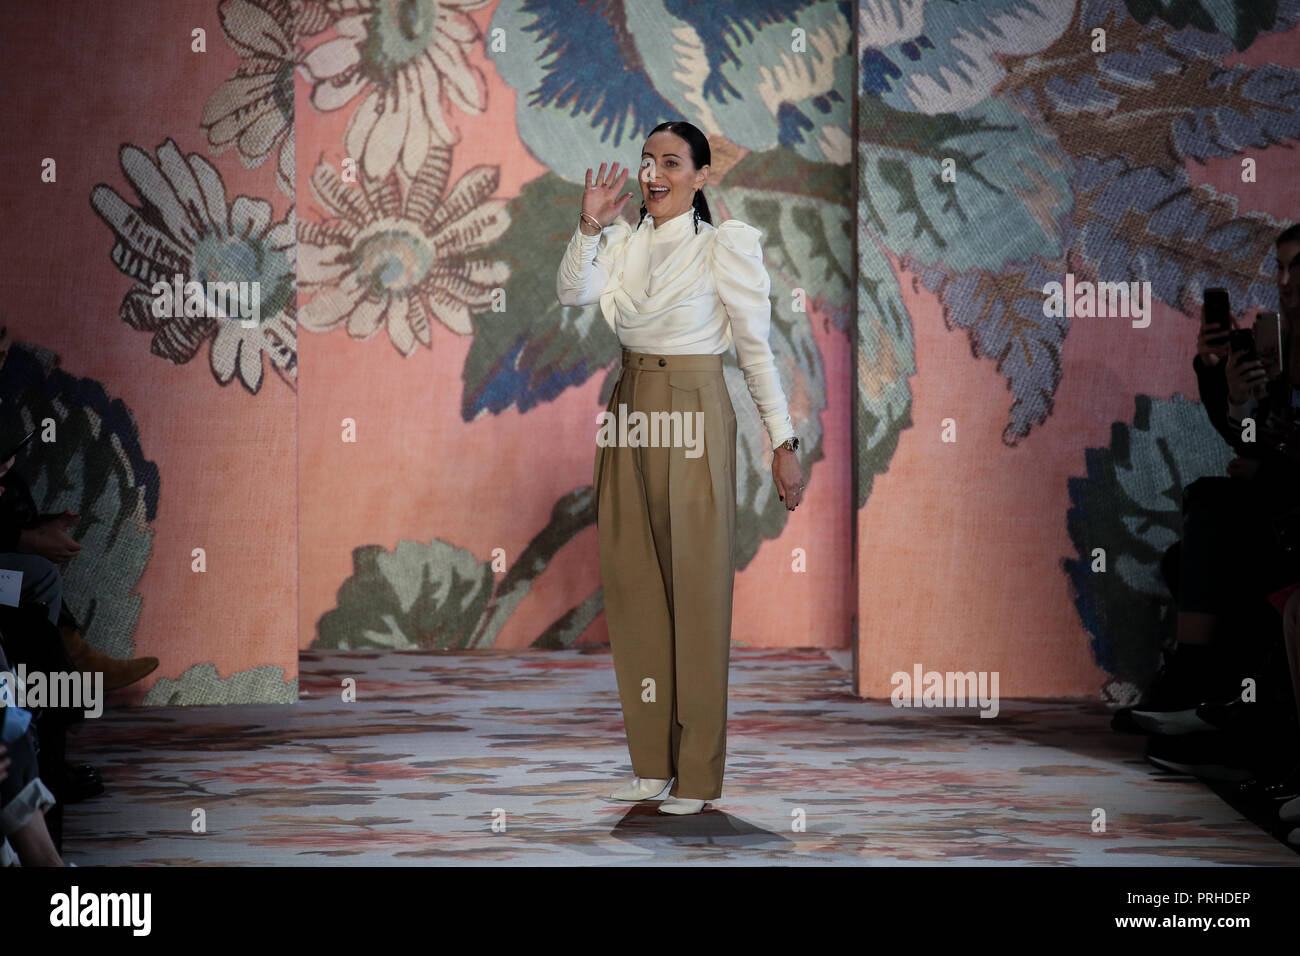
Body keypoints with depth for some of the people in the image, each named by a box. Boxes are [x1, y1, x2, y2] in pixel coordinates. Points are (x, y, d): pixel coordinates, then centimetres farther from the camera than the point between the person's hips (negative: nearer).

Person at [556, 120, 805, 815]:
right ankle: (651, 761, 18)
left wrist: (783, 443, -7)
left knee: (697, 588, -3)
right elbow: (574, 293, -6)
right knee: (631, 582, 7)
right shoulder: (623, 240, 10)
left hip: (693, 418, -6)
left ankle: (697, 774, 4)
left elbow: (756, 349, -4)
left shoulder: (724, 244, -4)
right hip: (631, 410, 6)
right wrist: (589, 225, -18)